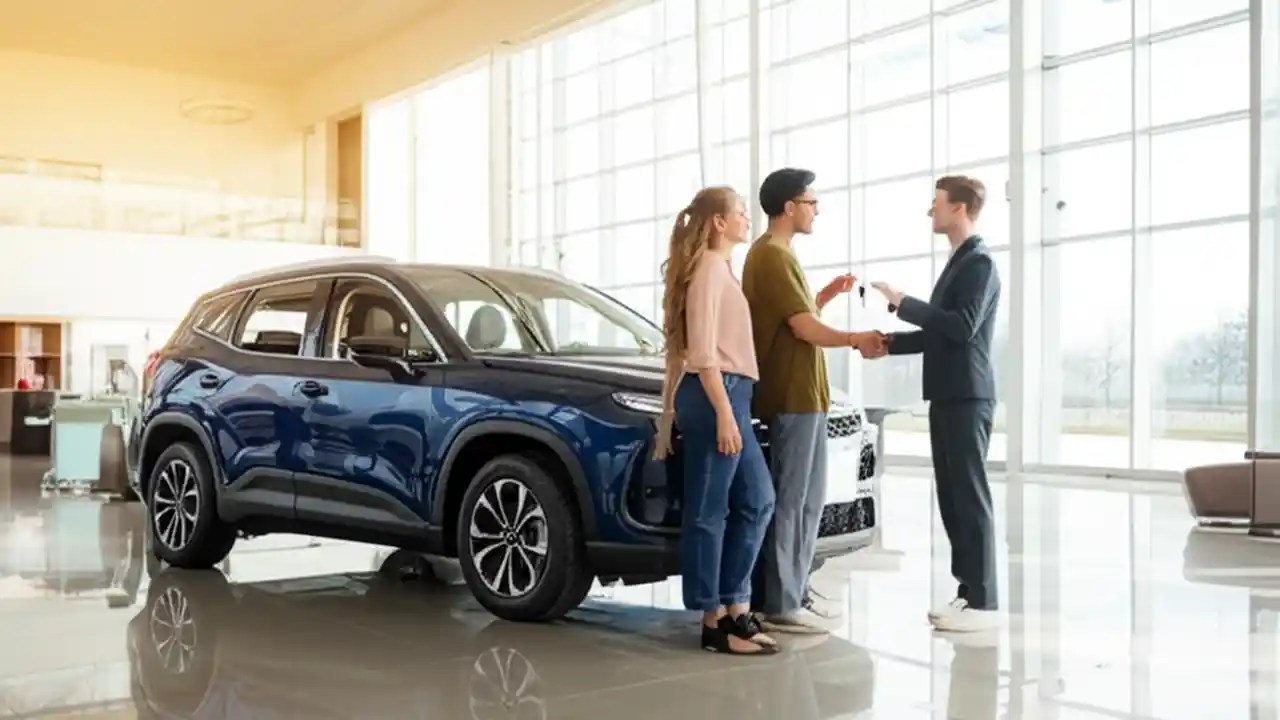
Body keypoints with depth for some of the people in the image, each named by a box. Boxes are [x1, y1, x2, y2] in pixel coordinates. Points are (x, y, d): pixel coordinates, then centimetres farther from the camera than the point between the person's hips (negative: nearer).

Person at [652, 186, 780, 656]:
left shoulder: (718, 268, 22)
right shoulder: (709, 268, -8)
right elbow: (702, 352, -16)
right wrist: (723, 414, -20)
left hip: (728, 396, 10)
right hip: (716, 397, -10)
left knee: (756, 501, 11)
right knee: (709, 512, -4)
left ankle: (733, 607, 17)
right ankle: (715, 621, 3)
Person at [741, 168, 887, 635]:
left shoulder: (776, 255, 19)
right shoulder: (771, 256, -14)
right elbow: (806, 329, -17)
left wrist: (827, 295, 12)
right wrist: (857, 339, -5)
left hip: (802, 395, 10)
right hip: (793, 397, -10)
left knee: (807, 499, 14)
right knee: (788, 501, -6)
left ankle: (794, 592, 21)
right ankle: (779, 606, -1)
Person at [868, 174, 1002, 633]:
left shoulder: (979, 263, -10)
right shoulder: (957, 263, 20)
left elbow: (963, 327, -22)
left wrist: (902, 302, -19)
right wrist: (889, 343, 14)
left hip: (967, 397, -9)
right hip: (947, 397, 10)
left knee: (970, 497, -7)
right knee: (952, 498, 10)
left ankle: (983, 602, -3)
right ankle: (969, 591, 16)